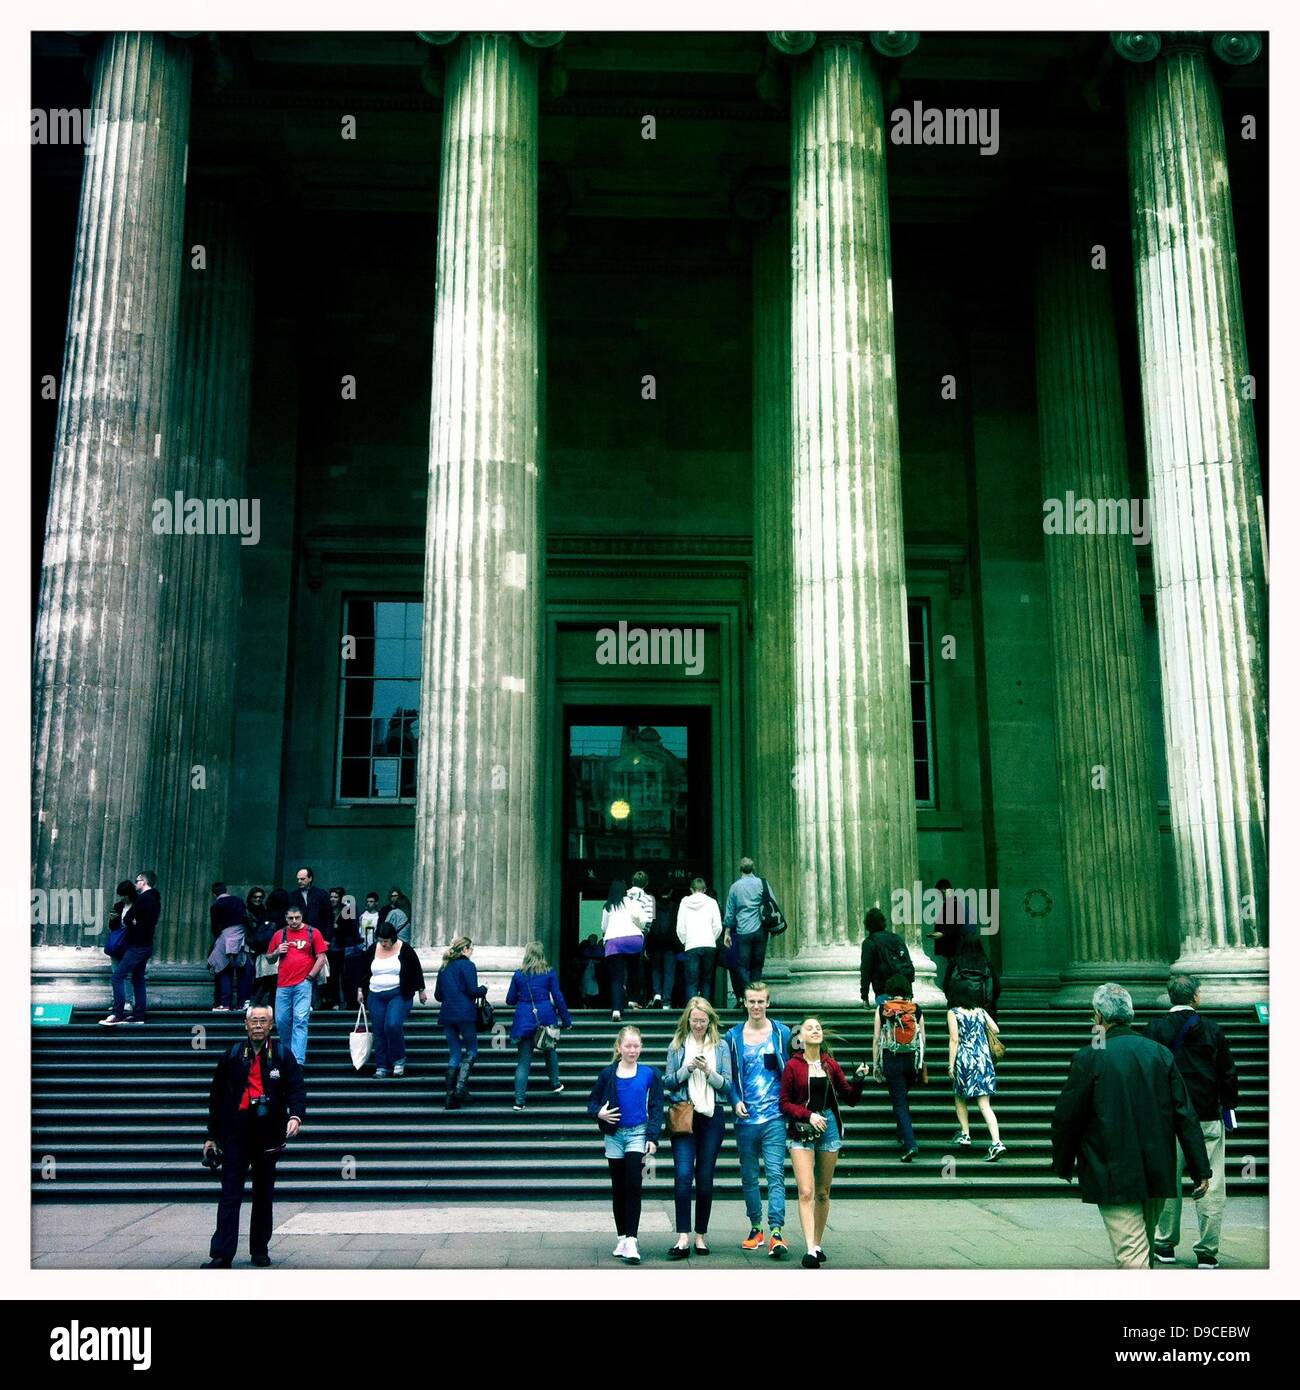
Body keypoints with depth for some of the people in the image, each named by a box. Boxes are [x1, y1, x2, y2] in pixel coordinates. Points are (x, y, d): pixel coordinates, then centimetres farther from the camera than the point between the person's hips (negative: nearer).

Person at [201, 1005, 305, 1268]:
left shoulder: (283, 1055, 3)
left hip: (269, 1133, 1)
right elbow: (216, 1097, 9)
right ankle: (222, 1254, -4)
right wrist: (212, 1135, 8)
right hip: (236, 1133, -1)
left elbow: (297, 1088, -2)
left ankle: (260, 1249, 23)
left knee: (264, 1194, 11)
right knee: (230, 1195, -5)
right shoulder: (232, 1056, 4)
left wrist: (296, 1115, -22)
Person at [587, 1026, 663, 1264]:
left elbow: (656, 1108, -1)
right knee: (618, 1189, 10)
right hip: (614, 1135, 2)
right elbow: (592, 1101, 10)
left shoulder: (649, 1073, -2)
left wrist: (652, 1137, -9)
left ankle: (631, 1242, -9)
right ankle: (622, 1239, 21)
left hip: (638, 1134, -2)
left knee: (633, 1186, -10)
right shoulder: (608, 1074, 2)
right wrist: (599, 1113, -12)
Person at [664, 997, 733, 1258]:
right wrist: (687, 1069, -11)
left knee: (705, 1177, 5)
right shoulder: (677, 1045, 8)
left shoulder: (721, 1046, 7)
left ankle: (701, 1235, 16)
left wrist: (709, 1071, -13)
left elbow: (727, 1085, 4)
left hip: (712, 1116, 1)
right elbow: (668, 1082, 5)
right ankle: (683, 1238, -12)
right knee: (683, 1175, -11)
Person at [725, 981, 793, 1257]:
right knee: (749, 1176, 10)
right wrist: (736, 1101, -5)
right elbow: (729, 1076, 10)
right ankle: (756, 1228, 23)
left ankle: (777, 1231, -13)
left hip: (774, 1117, -2)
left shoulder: (781, 1033, 4)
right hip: (746, 1118, 2)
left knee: (775, 1173, -11)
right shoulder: (734, 1036, 6)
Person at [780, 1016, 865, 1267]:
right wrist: (808, 1115, -13)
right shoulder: (793, 1066, -1)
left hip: (829, 1127, 4)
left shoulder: (831, 1065, 8)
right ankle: (810, 1249, -15)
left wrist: (858, 1079, -7)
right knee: (806, 1192, -13)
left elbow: (850, 1097, 11)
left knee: (823, 1192, 11)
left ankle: (817, 1244, 22)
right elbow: (785, 1102, 0)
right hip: (802, 1131, -4)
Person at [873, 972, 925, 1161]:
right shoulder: (916, 1009, 3)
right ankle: (903, 1133, 31)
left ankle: (910, 1144, -11)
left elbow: (876, 1038, -2)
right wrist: (922, 1064, 16)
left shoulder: (882, 1009, -2)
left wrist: (875, 1063, 5)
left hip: (891, 1059, -3)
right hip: (912, 1059, 3)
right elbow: (922, 1038, 5)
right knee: (902, 1096, 25)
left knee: (899, 1101, 0)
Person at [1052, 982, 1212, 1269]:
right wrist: (1201, 1169, 7)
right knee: (1144, 1248, 22)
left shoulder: (1088, 1058, -12)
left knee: (1131, 1257, -4)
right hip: (1158, 1176, 6)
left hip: (1114, 1178, -6)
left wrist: (1063, 1165, 9)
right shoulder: (1160, 1053, 2)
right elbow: (1185, 1115, 2)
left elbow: (1066, 1117, -7)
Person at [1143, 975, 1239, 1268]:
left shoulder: (1154, 1030, -3)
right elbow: (1228, 1073, 3)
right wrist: (1228, 1107, 16)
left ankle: (1165, 1246, 17)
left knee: (1167, 1182, 10)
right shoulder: (1212, 1030, -2)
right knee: (1211, 1184, 4)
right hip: (1208, 1118, 0)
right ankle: (1207, 1252, 4)